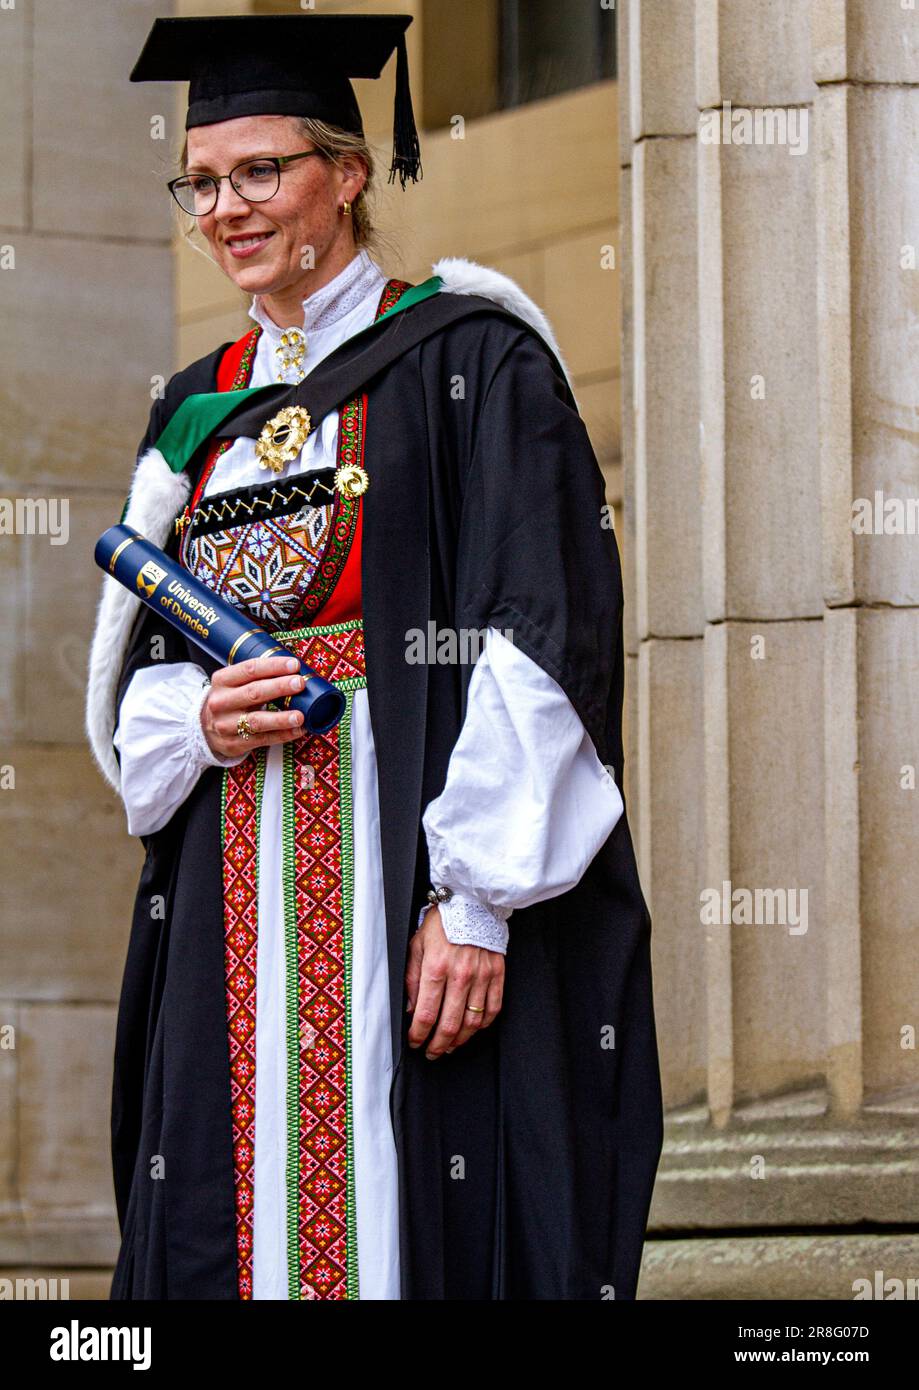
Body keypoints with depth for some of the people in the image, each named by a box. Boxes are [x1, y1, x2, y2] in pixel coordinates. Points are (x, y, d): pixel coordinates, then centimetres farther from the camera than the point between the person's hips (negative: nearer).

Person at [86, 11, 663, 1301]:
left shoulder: (468, 361, -3)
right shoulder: (198, 411, 17)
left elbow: (537, 640, -11)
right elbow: (133, 675, 21)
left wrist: (477, 902, -18)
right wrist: (193, 718, -3)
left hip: (407, 884, -5)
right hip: (234, 911, 6)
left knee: (412, 1226, -9)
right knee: (235, 1219, 2)